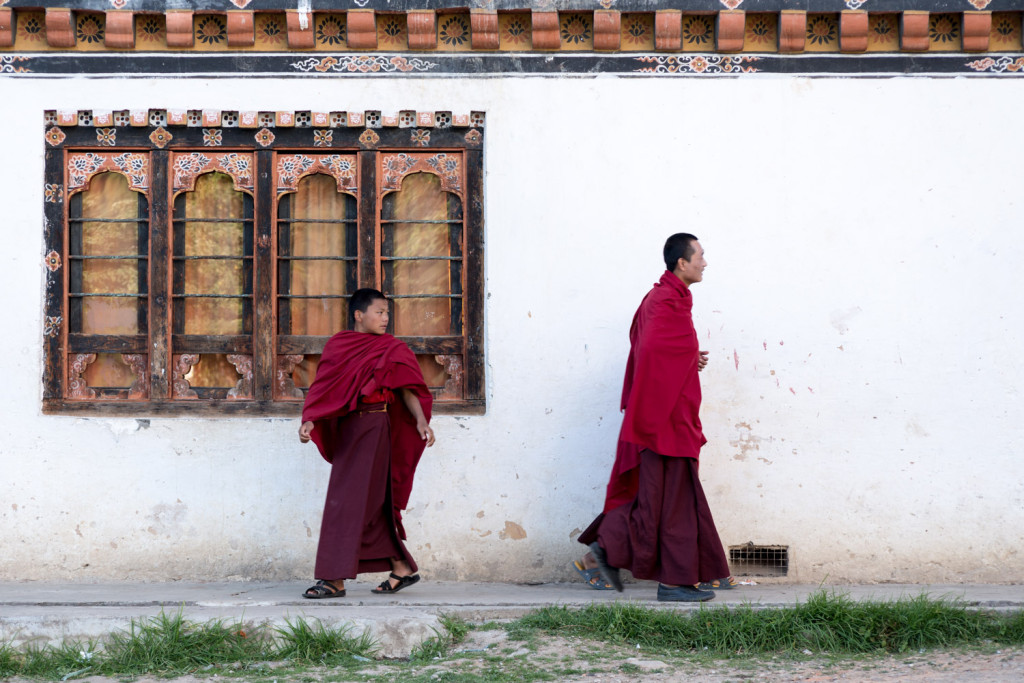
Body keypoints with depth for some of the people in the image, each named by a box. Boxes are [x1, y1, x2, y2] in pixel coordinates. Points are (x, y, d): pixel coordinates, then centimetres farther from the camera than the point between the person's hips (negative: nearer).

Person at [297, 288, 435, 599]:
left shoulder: (391, 349, 2)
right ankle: (402, 568, 17)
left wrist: (420, 421, -18)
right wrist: (309, 420, -6)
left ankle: (335, 579, -7)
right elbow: (324, 388, 8)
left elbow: (406, 388, -4)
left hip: (373, 426, -5)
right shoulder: (337, 346, 10)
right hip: (347, 428, 5)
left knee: (350, 502, -8)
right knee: (373, 505, 8)